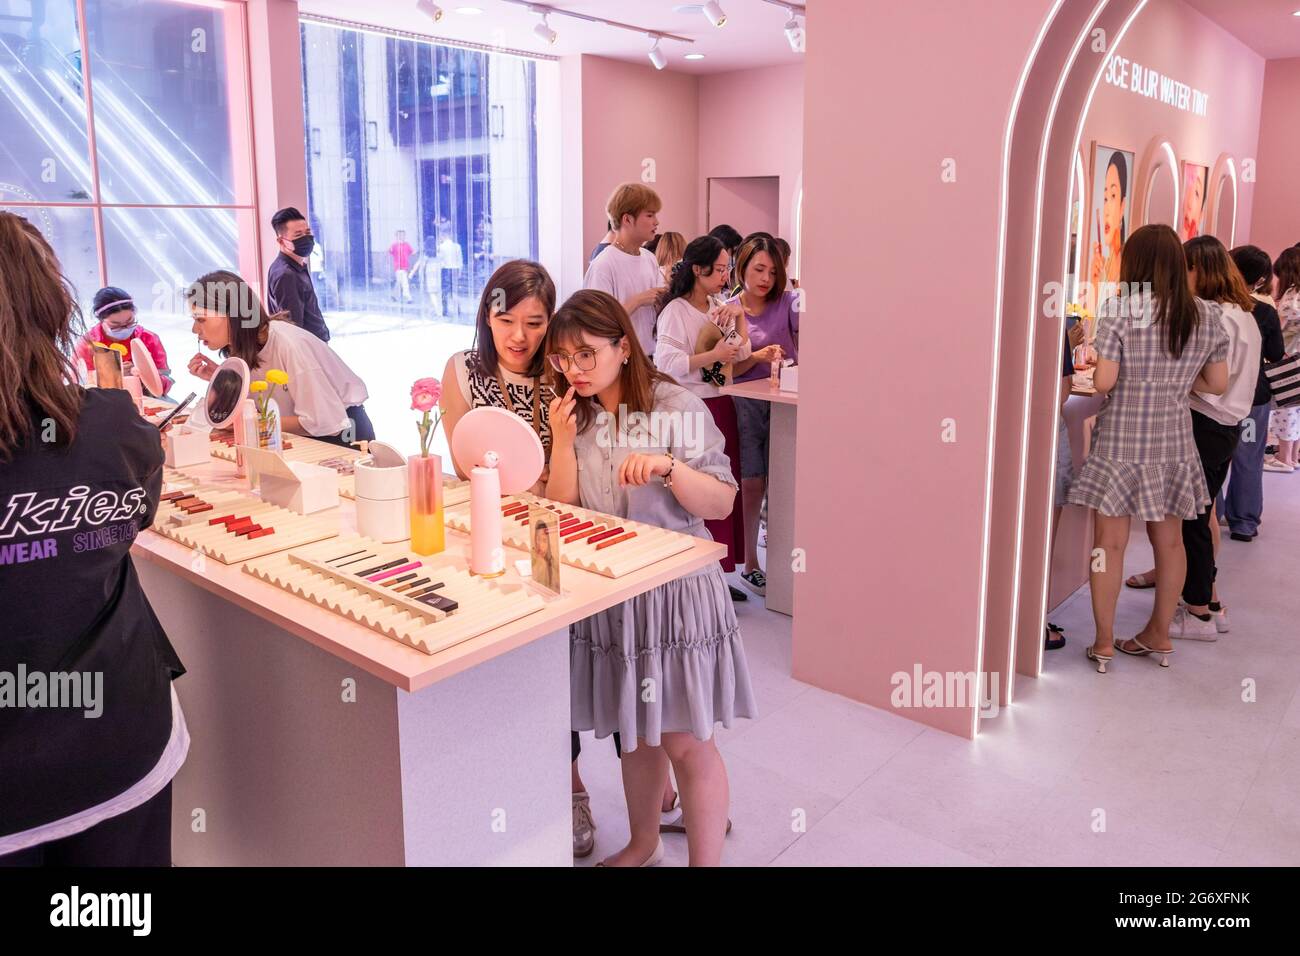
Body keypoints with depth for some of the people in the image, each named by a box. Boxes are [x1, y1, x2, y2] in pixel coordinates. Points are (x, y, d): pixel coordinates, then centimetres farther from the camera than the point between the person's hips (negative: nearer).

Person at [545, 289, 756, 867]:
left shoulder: (677, 407, -11)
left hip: (675, 590, -5)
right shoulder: (576, 415, 3)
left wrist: (668, 466, -28)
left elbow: (722, 503, -12)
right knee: (636, 734, 20)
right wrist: (563, 441, -12)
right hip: (608, 593, 5)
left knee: (686, 742, 3)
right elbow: (562, 512, 0)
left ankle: (705, 859, 22)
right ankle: (643, 845, 41)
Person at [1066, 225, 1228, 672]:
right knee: (1169, 541, 15)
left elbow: (1104, 381, -16)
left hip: (1120, 444, -4)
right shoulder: (1204, 314, 3)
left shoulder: (1119, 308, -11)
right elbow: (1217, 383, 7)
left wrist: (1095, 370, 6)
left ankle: (1103, 642, 11)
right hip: (1173, 444, 5)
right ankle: (1159, 634, 29)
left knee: (1110, 544, 4)